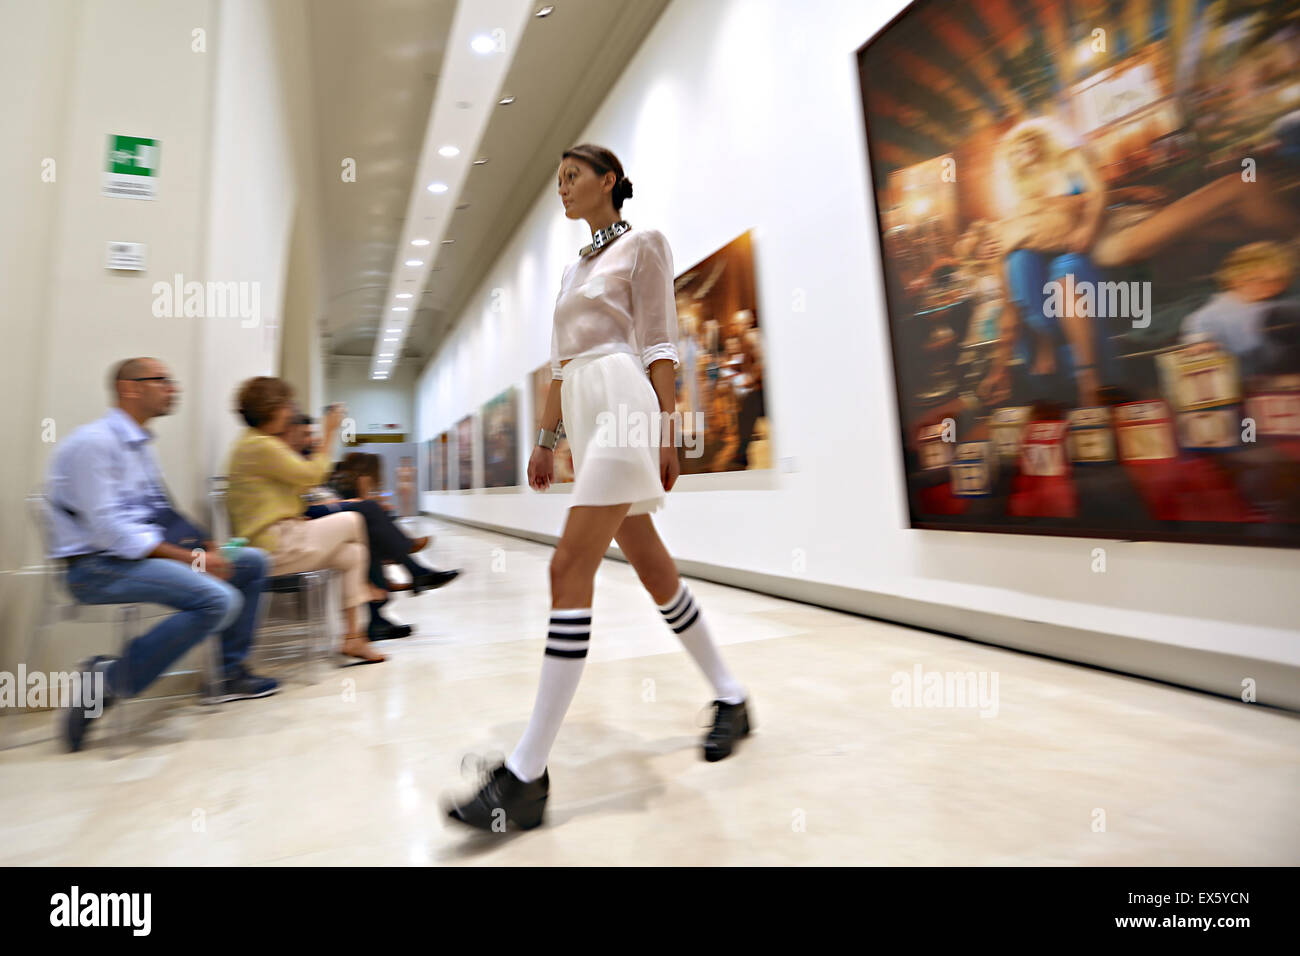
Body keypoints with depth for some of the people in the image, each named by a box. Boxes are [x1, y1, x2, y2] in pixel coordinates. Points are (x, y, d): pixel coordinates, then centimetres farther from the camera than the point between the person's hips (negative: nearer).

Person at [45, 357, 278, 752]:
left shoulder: (140, 445, 15)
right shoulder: (93, 442, -13)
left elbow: (161, 512, 17)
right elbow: (108, 528, -21)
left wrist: (206, 547, 0)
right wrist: (192, 559, -22)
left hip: (144, 552, 9)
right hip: (98, 567, -9)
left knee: (251, 561, 3)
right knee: (218, 599, -29)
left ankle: (231, 674, 8)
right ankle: (109, 679, -13)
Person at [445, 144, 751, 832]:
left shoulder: (642, 245, 5)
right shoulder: (575, 268, 27)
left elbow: (658, 346, -6)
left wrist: (665, 433, -14)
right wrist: (546, 440, 18)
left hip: (623, 403, -9)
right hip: (584, 415, 9)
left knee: (570, 568, -17)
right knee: (649, 564, 8)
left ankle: (526, 774, -11)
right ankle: (731, 698, 23)